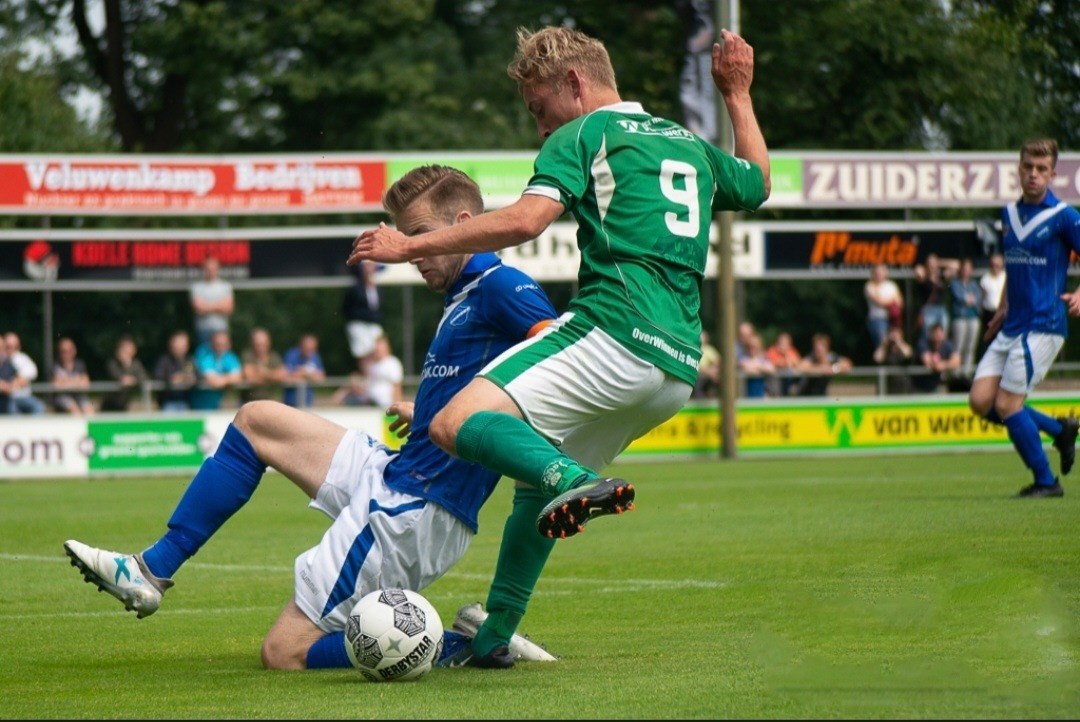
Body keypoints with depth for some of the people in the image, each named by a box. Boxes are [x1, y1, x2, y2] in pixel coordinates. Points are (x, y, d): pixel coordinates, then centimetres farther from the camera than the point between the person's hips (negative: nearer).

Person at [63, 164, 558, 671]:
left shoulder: (500, 288, -14)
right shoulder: (464, 297, 17)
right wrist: (427, 416, 14)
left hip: (415, 510, -10)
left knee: (286, 652, -7)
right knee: (257, 421, 18)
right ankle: (152, 572, 17)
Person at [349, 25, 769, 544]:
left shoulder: (584, 135, 3)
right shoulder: (689, 144, 25)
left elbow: (526, 220, -13)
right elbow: (757, 183, 44)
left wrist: (411, 246, -9)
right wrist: (737, 95, 55)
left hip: (614, 332, -9)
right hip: (679, 368, 9)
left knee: (457, 424, -18)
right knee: (536, 469, 24)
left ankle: (572, 483, -42)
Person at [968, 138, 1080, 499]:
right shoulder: (1009, 213, 13)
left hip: (1043, 324, -7)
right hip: (1012, 326, 7)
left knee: (1007, 404, -11)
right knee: (981, 400, -2)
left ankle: (1045, 482, 6)